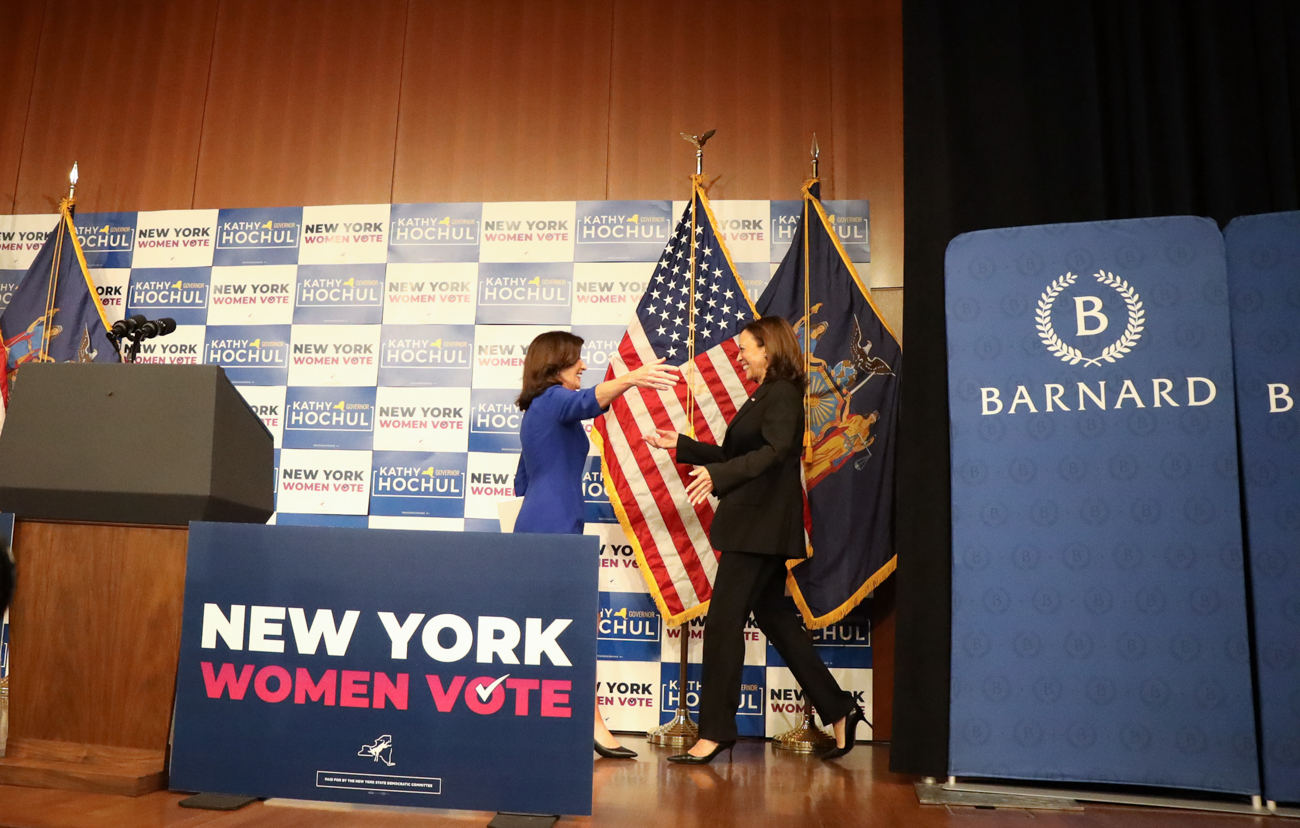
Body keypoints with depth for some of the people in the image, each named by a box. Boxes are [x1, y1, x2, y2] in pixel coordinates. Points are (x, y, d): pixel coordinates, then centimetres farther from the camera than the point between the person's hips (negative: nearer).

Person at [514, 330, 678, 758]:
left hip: (536, 528, 10)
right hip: (554, 528, -10)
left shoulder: (535, 411, 23)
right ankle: (594, 726, -9)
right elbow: (588, 401, -31)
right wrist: (631, 378, -46)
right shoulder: (555, 398, -5)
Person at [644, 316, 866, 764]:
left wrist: (717, 475, -41)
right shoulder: (764, 396, 19)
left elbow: (774, 451, -28)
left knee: (723, 622, -7)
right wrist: (681, 445, 24)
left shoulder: (782, 395, -11)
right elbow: (736, 455, 24)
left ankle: (715, 731, 1)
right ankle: (838, 711, 22)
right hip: (755, 528, 10)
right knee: (774, 617, 14)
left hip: (762, 528, -10)